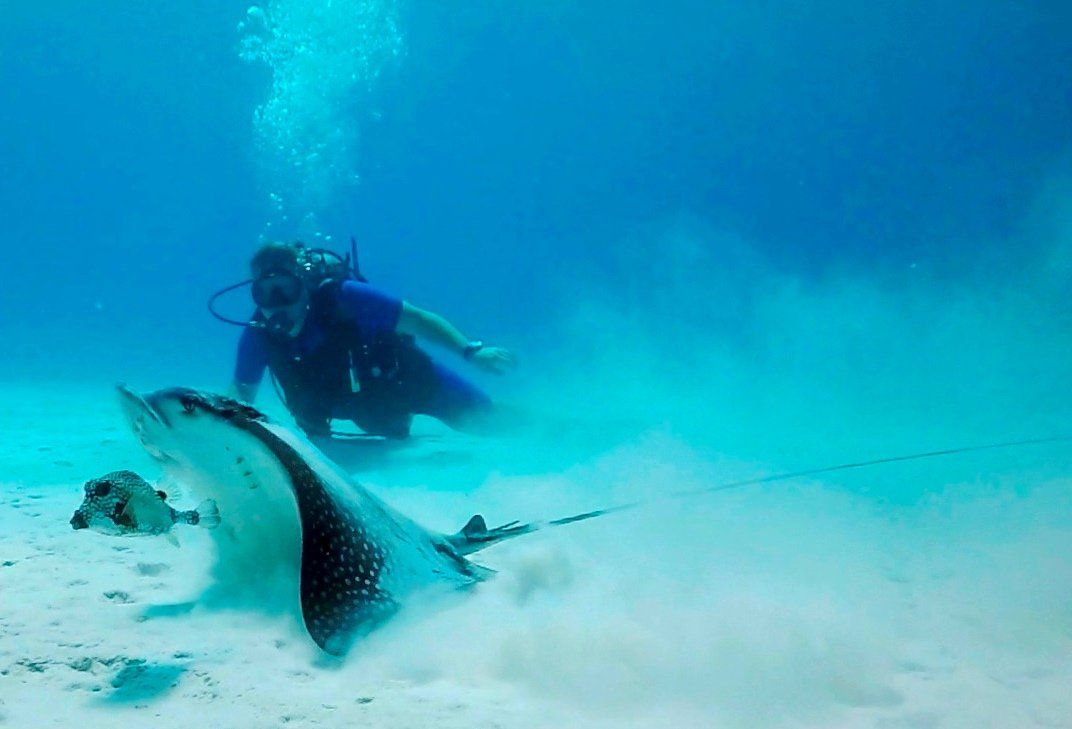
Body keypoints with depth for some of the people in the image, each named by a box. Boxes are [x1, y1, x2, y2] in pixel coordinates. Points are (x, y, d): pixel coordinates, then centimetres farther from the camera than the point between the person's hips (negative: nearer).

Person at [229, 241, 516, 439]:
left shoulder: (342, 296, -37)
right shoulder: (258, 336, -26)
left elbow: (415, 319, -33)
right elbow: (242, 391, -9)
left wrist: (471, 351, -43)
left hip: (396, 374, -4)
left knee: (479, 416, -3)